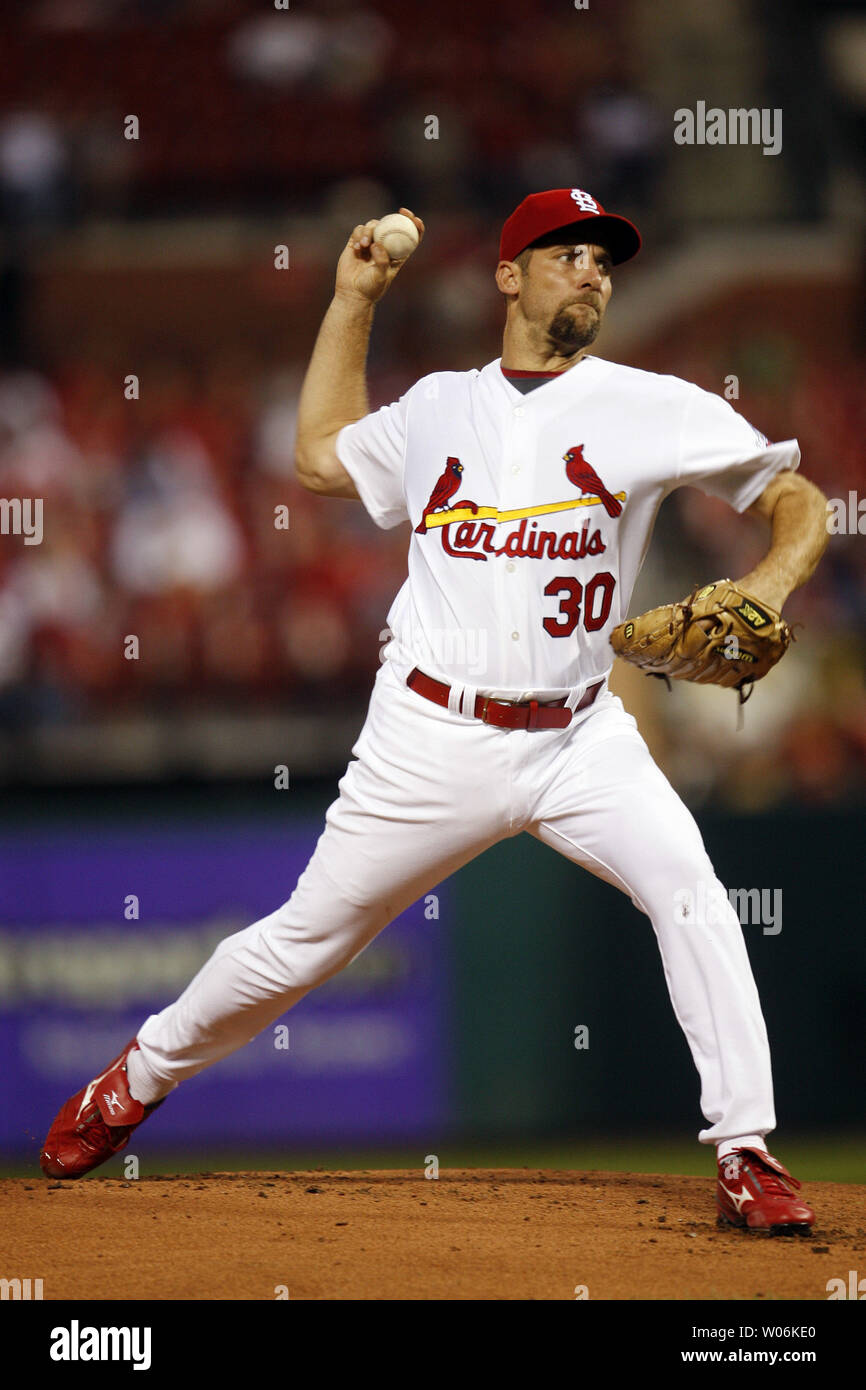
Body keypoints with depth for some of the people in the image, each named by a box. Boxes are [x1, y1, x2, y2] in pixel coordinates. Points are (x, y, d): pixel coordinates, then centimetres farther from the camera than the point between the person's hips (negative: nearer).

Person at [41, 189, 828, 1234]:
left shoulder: (652, 409, -1)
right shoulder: (440, 407, 10)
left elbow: (797, 500, 0)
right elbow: (323, 456, 25)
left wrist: (765, 589, -20)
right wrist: (353, 299, 22)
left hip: (577, 737, -1)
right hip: (433, 742, 1)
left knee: (688, 889, -24)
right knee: (302, 941, 7)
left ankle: (744, 1155, -17)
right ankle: (140, 1078, 31)